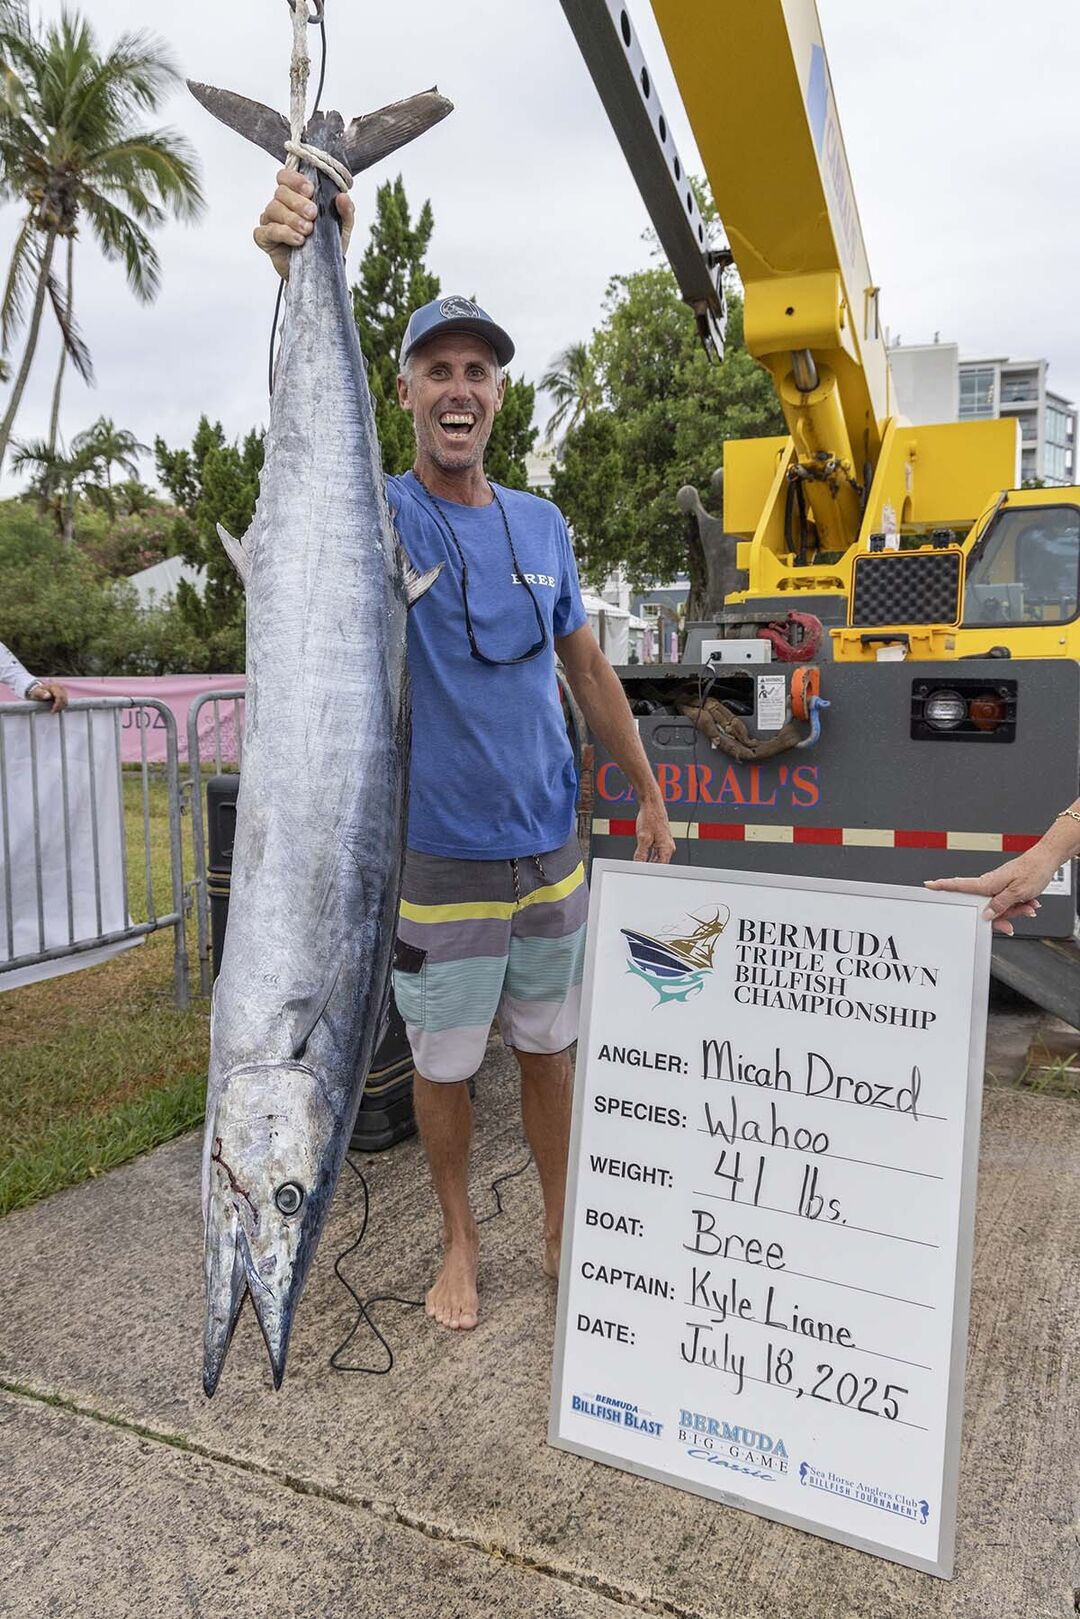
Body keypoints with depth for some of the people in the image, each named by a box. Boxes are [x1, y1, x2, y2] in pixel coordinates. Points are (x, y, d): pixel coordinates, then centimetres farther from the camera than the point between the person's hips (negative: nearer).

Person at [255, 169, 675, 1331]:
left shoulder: (542, 524, 5)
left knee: (549, 1050, 17)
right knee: (444, 1064, 12)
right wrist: (306, 280, -47)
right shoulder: (386, 517, -8)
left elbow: (587, 666, 11)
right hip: (434, 858, -3)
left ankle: (562, 1226, 38)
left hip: (549, 849, 4)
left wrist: (647, 792, 10)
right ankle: (459, 1240, 35)